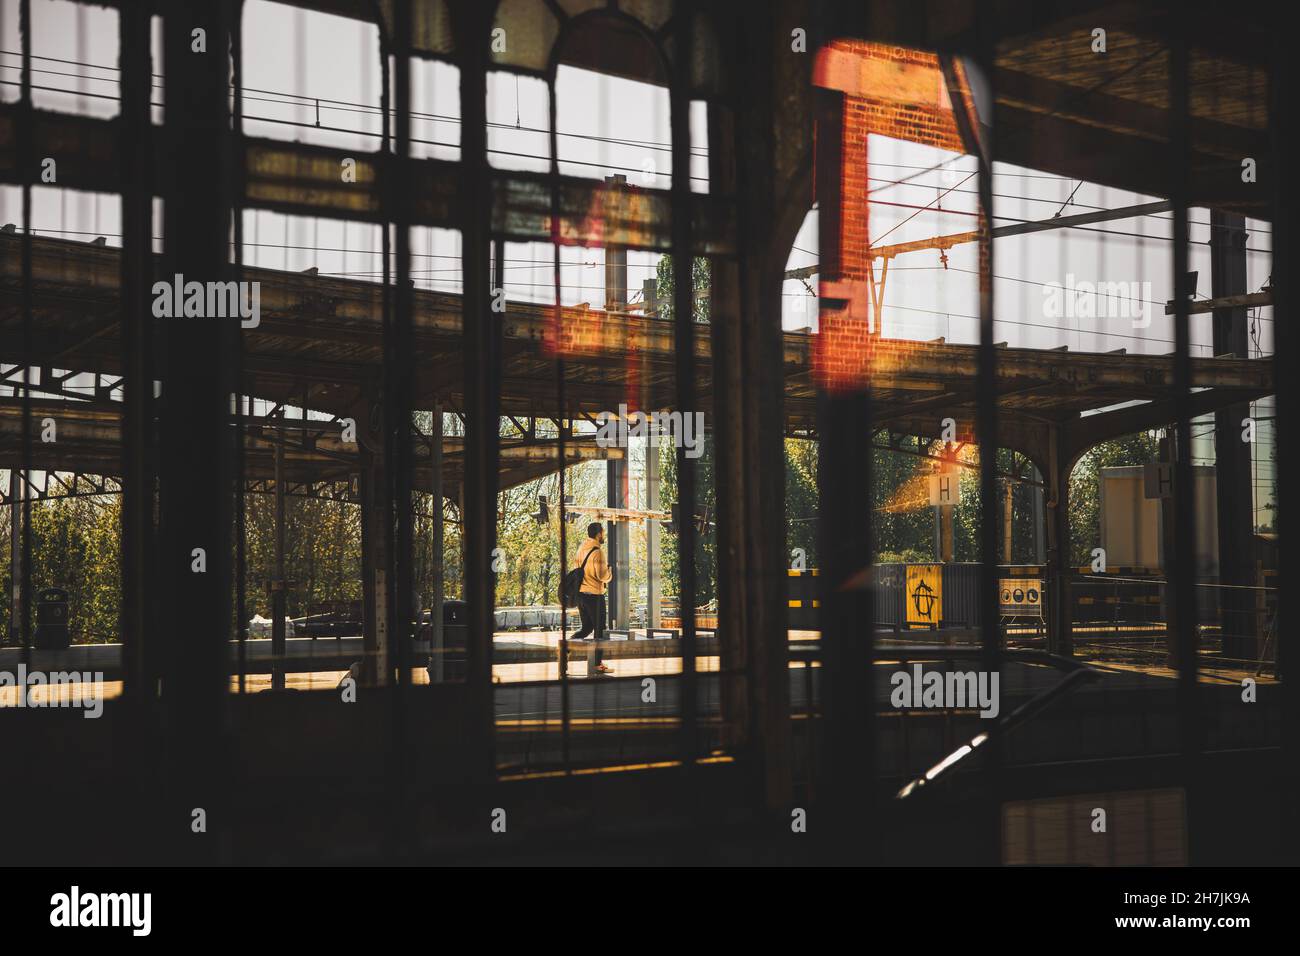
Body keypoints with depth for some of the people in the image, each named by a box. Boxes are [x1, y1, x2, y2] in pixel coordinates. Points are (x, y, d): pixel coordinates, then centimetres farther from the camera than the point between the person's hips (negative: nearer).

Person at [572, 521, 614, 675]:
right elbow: (602, 575, -20)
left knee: (587, 628, 18)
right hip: (594, 594, -8)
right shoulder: (597, 552, -16)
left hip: (580, 593, 8)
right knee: (599, 630, 3)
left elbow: (576, 568, 18)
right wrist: (610, 571, 0)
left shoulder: (581, 549, 9)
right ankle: (597, 664, 6)